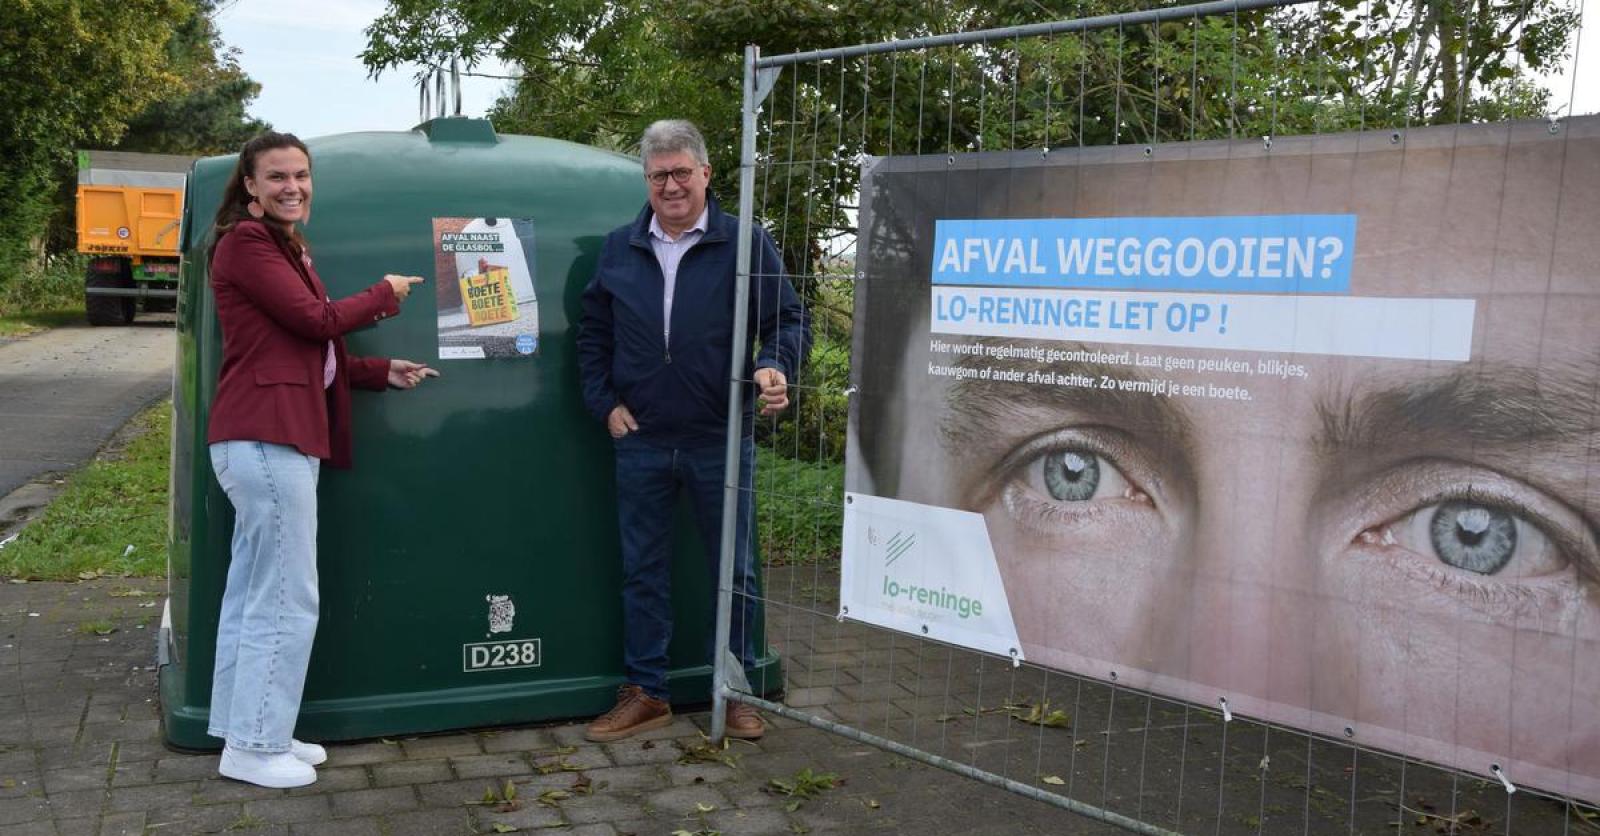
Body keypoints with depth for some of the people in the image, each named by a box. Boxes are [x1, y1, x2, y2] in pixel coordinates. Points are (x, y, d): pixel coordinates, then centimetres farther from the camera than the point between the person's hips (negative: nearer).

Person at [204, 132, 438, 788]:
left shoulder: (286, 247, 22)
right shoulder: (245, 242, -8)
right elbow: (316, 319, -14)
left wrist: (383, 372, 11)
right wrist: (386, 294, 1)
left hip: (276, 438, 10)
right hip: (265, 438, -10)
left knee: (252, 593, 15)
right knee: (288, 599, -6)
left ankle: (247, 732, 25)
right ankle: (254, 747, 4)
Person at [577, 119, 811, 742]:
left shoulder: (746, 245, -2)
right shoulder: (619, 249, 8)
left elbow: (789, 321, 0)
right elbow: (593, 335, 15)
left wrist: (774, 366, -20)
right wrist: (605, 403, 5)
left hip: (722, 440, -2)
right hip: (640, 441, 3)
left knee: (734, 572, 8)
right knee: (642, 572, 10)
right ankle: (644, 694, 23)